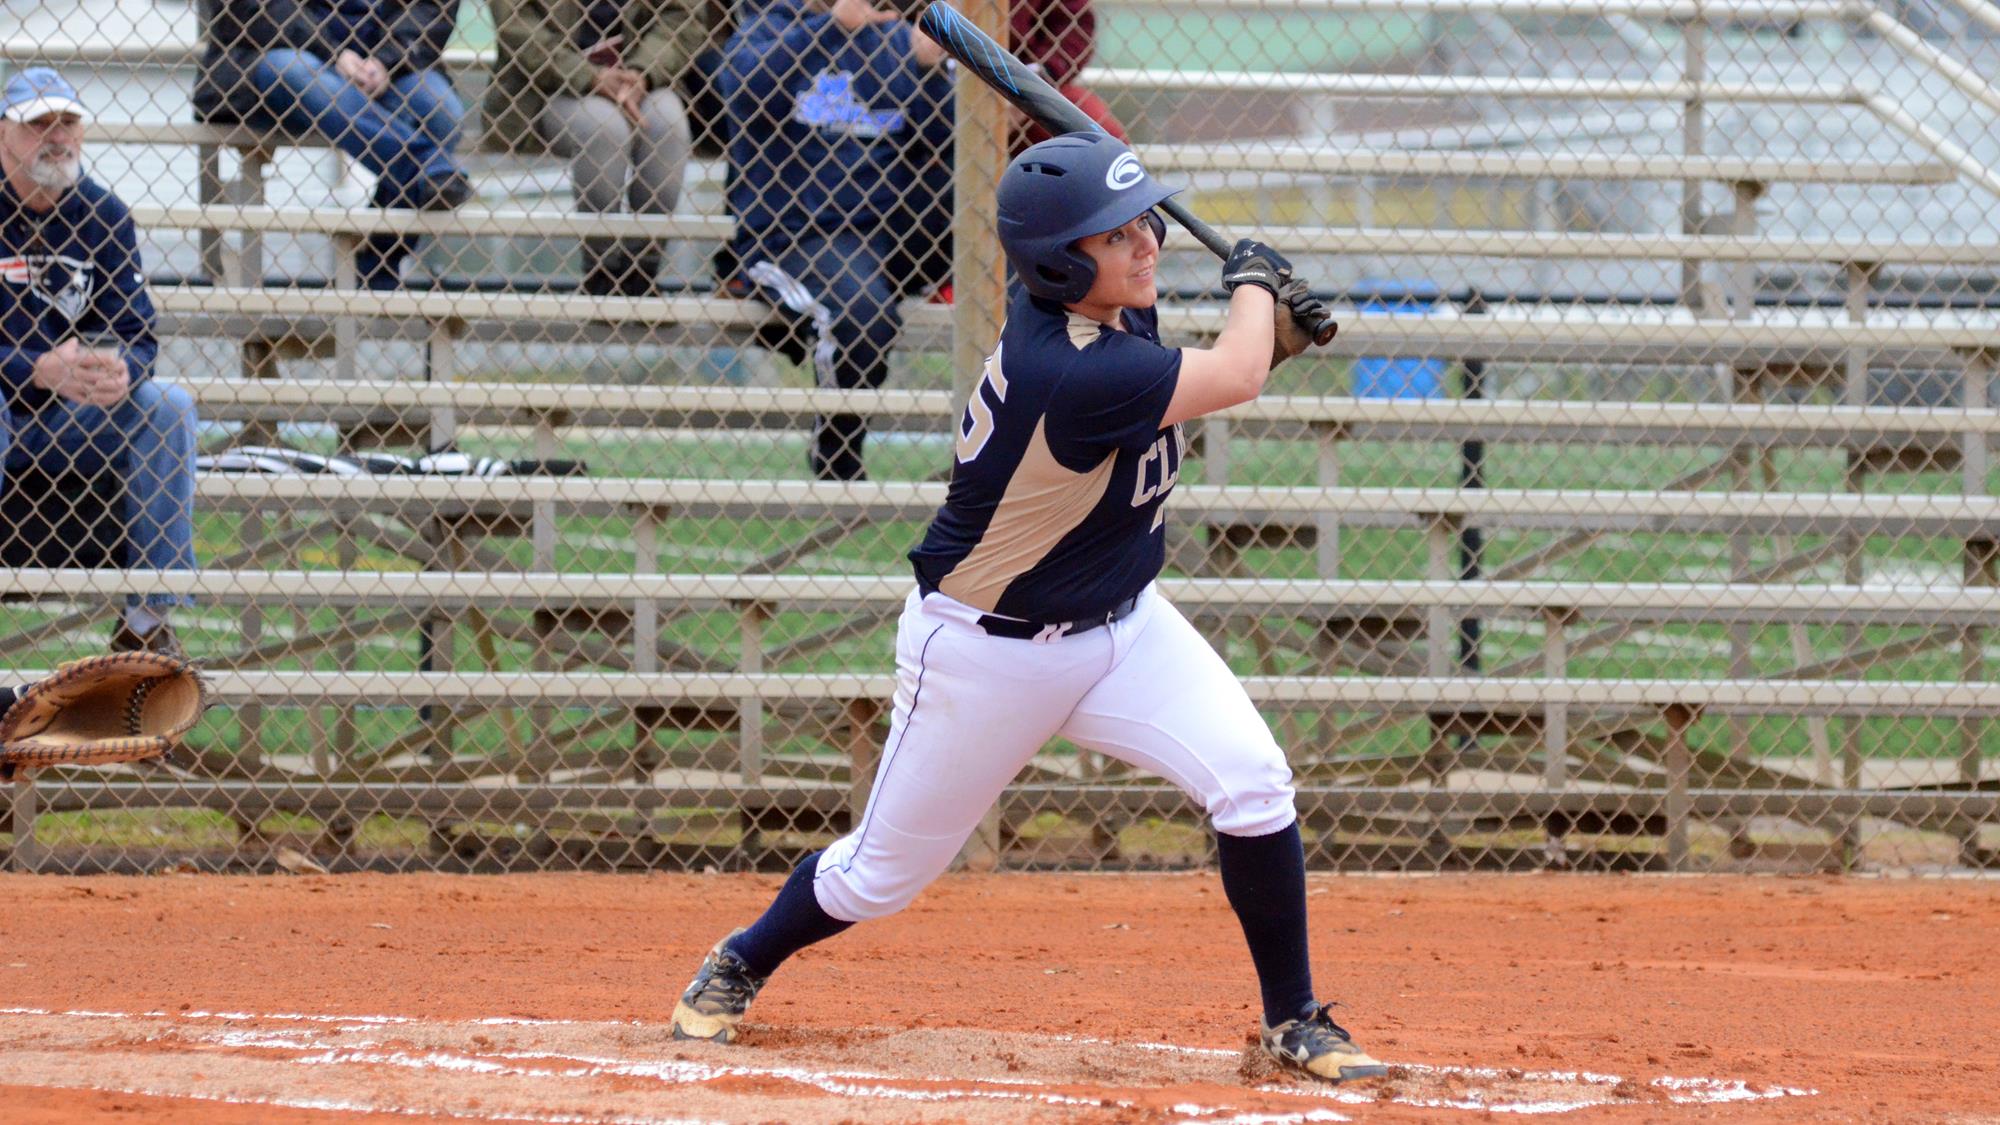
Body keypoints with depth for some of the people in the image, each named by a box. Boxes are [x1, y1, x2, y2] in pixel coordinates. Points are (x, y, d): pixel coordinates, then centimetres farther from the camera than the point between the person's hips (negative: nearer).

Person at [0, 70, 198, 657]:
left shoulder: (104, 215, 2)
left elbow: (137, 330, -2)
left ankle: (148, 620, -17)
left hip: (70, 421, 4)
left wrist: (120, 373, -27)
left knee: (168, 405, -19)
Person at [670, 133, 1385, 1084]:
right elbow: (1233, 380, -26)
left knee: (1253, 784, -12)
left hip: (1121, 623, 7)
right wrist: (1253, 281, -6)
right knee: (883, 872, 8)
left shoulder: (1110, 314, -7)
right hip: (991, 654, -7)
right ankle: (740, 967, 37)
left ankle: (1292, 1021, 2)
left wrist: (1265, 335, -4)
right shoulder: (1067, 372, -34)